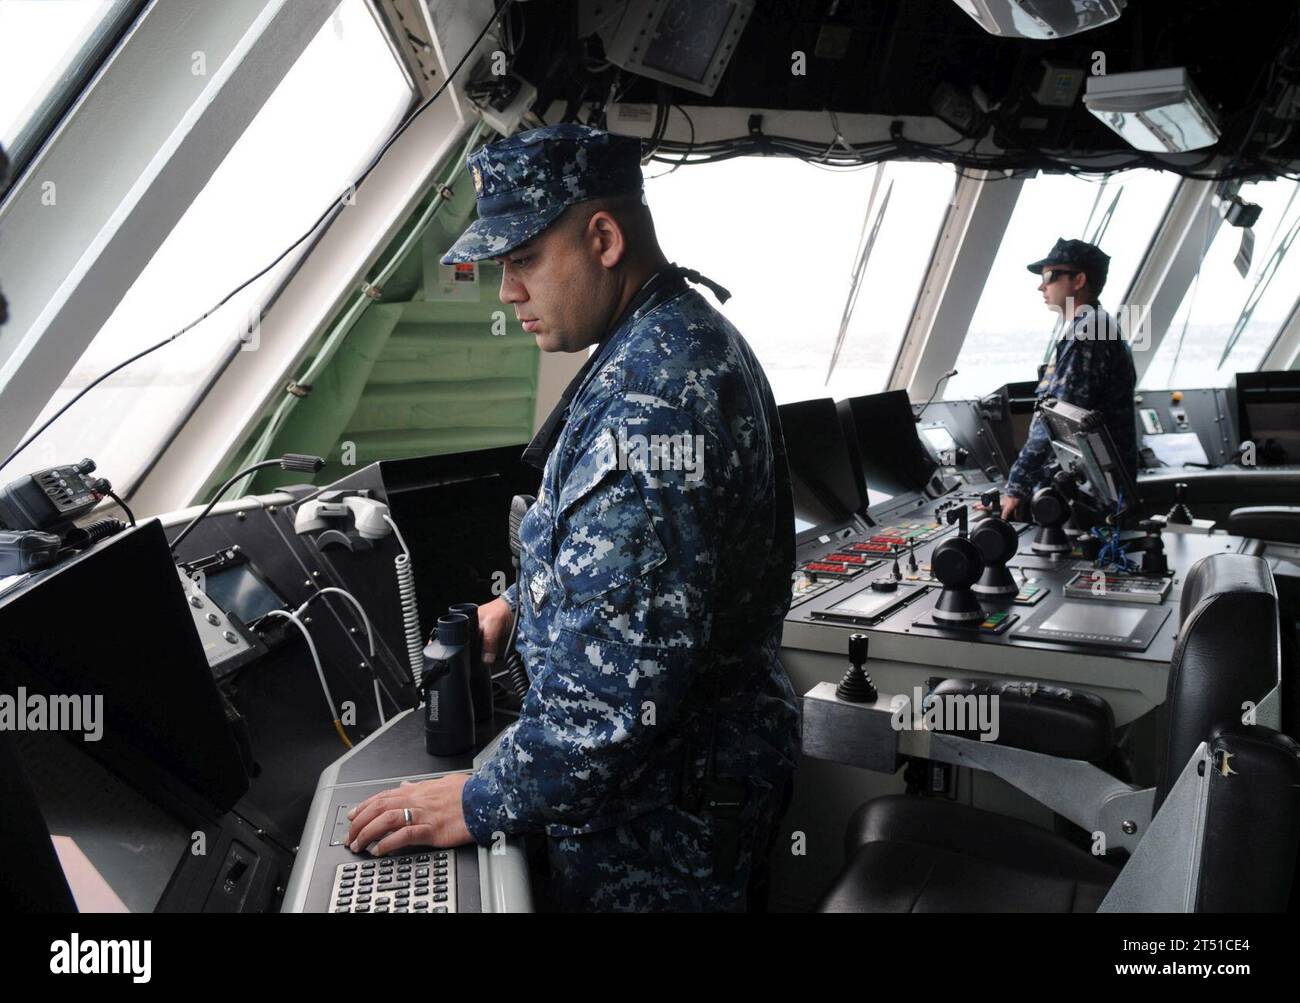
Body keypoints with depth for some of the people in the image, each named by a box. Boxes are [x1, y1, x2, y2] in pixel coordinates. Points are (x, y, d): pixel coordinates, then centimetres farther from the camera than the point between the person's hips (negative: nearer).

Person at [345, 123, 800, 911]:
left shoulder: (653, 389, -28)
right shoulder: (682, 341, 6)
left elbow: (628, 662, -32)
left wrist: (487, 803, -22)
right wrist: (524, 602, 20)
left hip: (658, 822, -10)